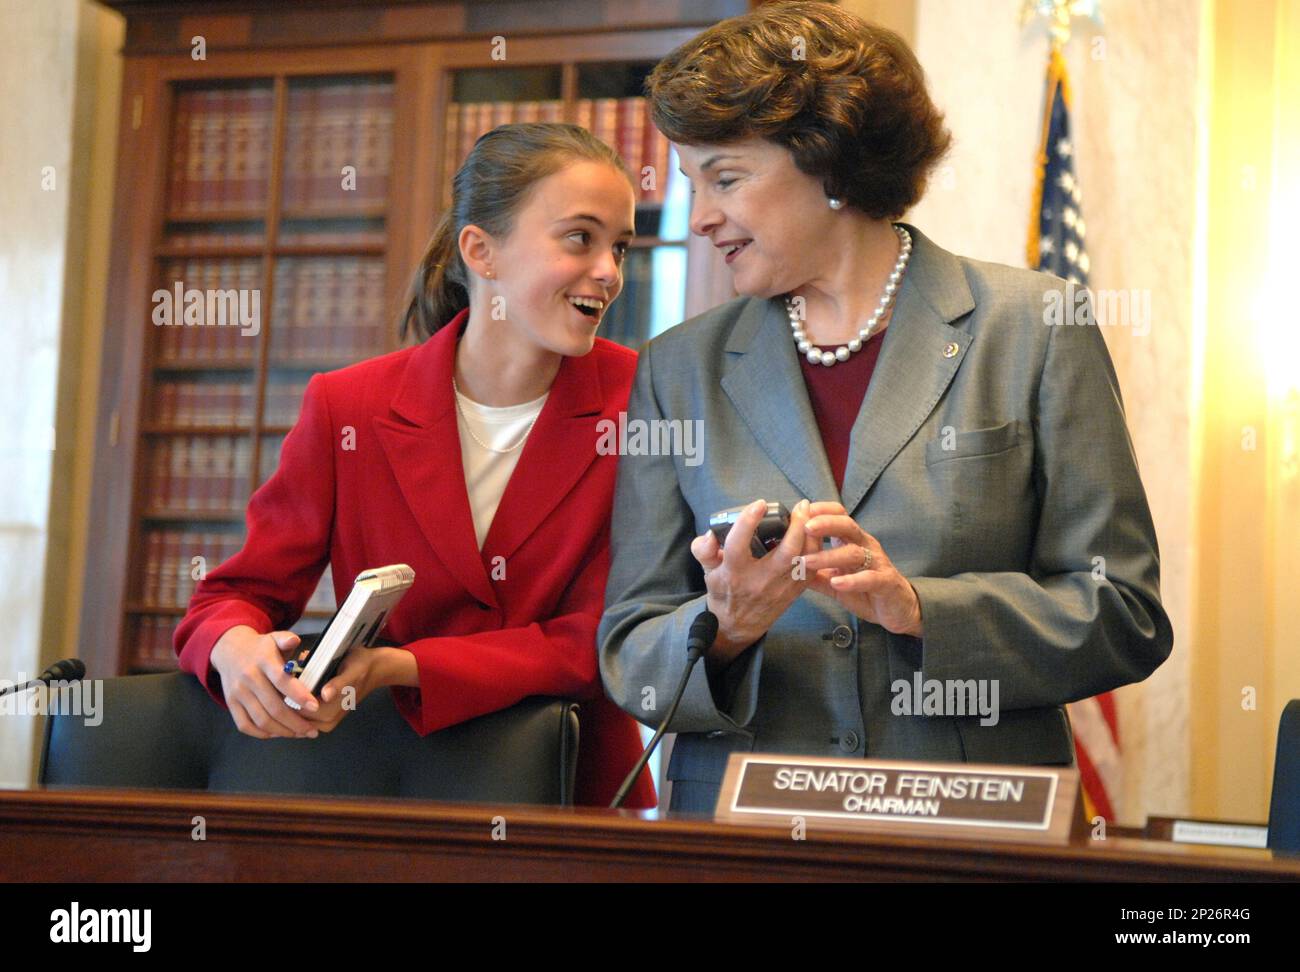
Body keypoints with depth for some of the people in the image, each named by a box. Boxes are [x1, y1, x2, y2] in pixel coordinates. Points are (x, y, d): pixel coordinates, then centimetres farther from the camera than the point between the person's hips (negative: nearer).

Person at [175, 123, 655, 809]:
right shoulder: (346, 410, -4)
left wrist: (399, 669, -24)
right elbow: (237, 596, 2)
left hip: (578, 798, -3)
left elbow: (603, 640, -8)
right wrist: (239, 649, -25)